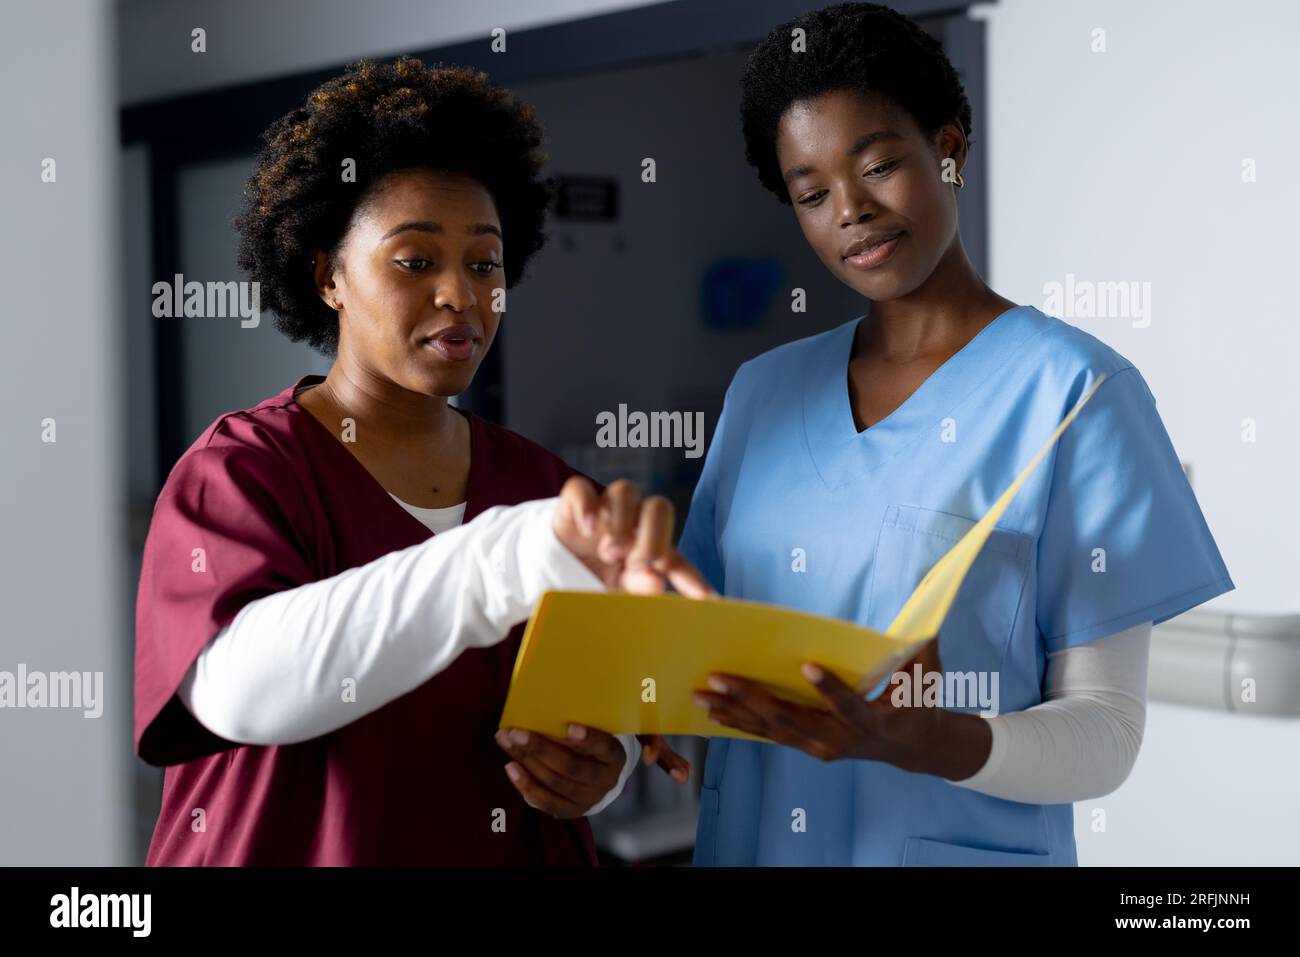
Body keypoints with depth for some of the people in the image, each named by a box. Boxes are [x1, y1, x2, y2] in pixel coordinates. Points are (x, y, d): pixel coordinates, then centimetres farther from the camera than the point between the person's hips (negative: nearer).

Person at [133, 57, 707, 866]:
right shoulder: (237, 472, -13)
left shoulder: (542, 485, 0)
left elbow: (602, 708, 5)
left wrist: (600, 768, -19)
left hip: (520, 850, 4)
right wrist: (527, 558, -45)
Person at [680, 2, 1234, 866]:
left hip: (960, 844, -4)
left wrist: (915, 741, -29)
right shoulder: (763, 390, 5)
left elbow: (1106, 733, -12)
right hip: (749, 834, 5)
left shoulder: (1074, 389, -10)